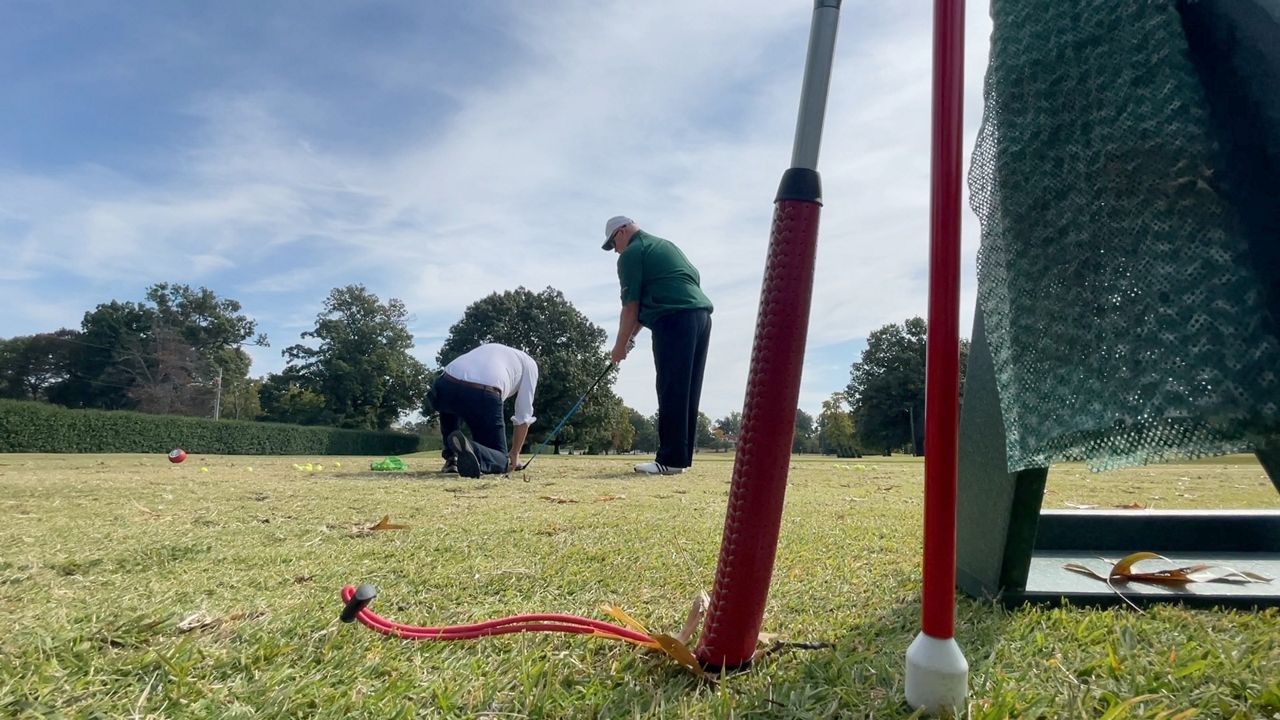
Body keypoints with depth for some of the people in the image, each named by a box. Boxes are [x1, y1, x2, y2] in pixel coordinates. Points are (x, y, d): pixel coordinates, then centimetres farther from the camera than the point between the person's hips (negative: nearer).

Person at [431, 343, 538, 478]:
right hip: (484, 395, -5)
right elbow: (524, 417, 20)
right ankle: (470, 449, -21)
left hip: (445, 387, 5)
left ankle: (451, 459, 24)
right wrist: (514, 454, 30)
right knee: (502, 461, 12)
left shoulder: (487, 348, 41)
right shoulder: (530, 364, 26)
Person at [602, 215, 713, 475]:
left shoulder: (631, 254, 1)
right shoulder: (664, 244, 28)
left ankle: (671, 459, -7)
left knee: (671, 393, -8)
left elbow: (631, 305, -2)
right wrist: (631, 336, 27)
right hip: (700, 315, 9)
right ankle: (681, 456, 11)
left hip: (675, 320, -9)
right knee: (687, 393, 8)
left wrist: (620, 345, 8)